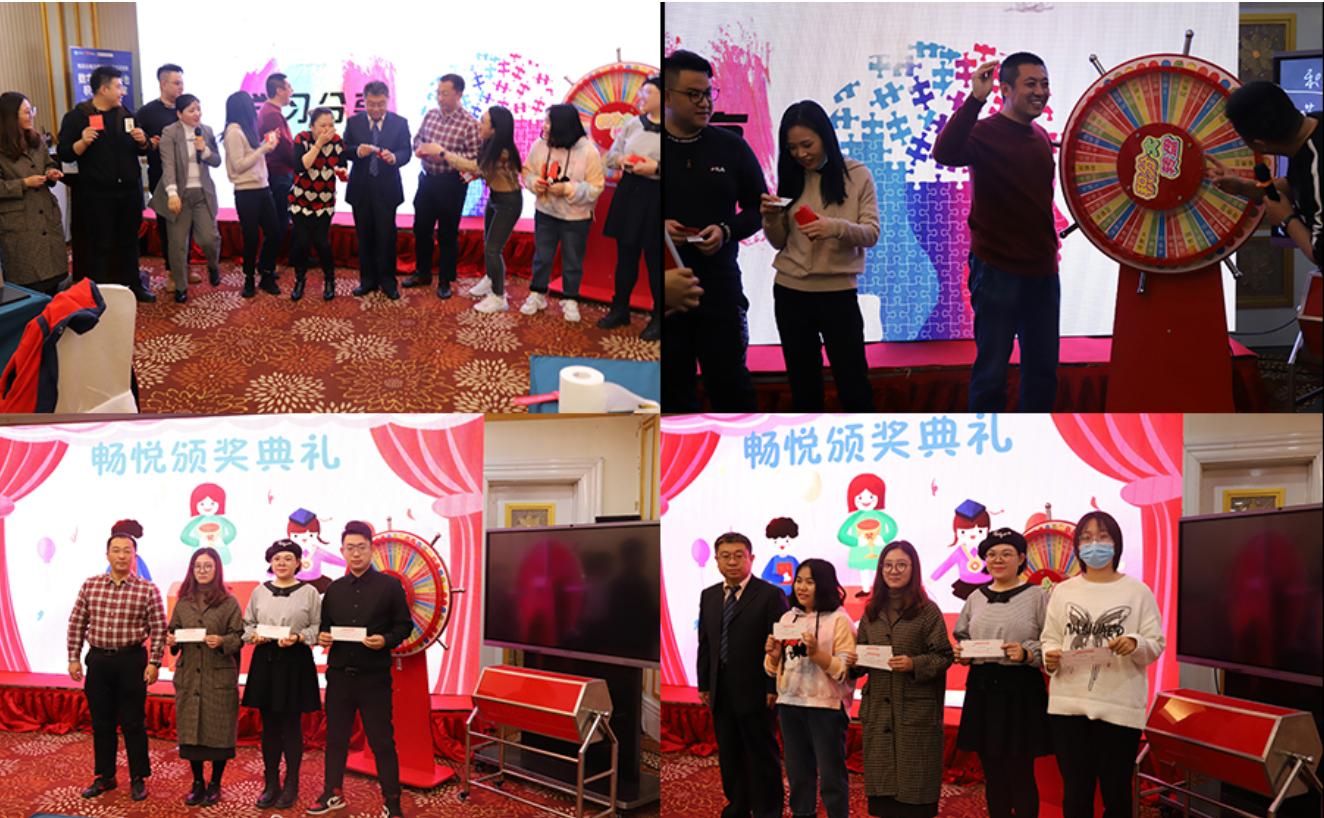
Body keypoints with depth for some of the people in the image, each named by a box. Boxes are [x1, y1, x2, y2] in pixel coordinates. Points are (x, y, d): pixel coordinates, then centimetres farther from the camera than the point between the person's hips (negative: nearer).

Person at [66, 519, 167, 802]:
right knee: (101, 721, 11)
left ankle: (138, 779, 14)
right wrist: (73, 658, 3)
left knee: (133, 722, 3)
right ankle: (105, 776, 24)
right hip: (98, 660, 3)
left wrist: (154, 662, -10)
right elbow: (76, 623, 7)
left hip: (131, 661, -3)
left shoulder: (147, 590, -6)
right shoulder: (90, 585, 2)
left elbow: (158, 629, -5)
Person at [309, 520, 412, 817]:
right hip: (339, 674, 4)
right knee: (335, 736, 13)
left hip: (374, 676, -4)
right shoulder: (334, 589, 11)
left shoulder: (389, 586, -1)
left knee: (381, 740, -1)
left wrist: (386, 640, -20)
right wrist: (322, 637, -5)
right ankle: (332, 793, 27)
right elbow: (324, 626, 17)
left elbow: (404, 625, -2)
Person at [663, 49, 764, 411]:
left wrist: (726, 231, -9)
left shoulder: (731, 146, 6)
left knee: (730, 383, 4)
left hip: (719, 286, 1)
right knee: (673, 388, 9)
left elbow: (758, 207, 11)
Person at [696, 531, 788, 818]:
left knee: (762, 755, 4)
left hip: (755, 692, -5)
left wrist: (774, 689, -13)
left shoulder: (770, 595, -8)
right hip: (720, 692, 6)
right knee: (729, 754, 12)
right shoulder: (709, 596, 10)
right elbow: (705, 643, 13)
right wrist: (703, 685, 9)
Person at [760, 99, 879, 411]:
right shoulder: (790, 178, 6)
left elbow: (871, 233, -8)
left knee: (853, 382, 3)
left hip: (838, 292, -3)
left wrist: (835, 227, -26)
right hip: (790, 293, 3)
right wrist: (771, 219, -12)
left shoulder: (857, 175, -3)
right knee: (803, 384, 13)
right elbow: (779, 242, 10)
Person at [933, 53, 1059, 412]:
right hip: (998, 270, -7)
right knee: (991, 371, -1)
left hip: (1042, 270, 8)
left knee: (1043, 371, 14)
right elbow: (944, 153, -34)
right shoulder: (985, 133, -12)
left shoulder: (1041, 137, 12)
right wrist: (975, 99, -39)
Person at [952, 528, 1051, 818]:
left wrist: (1027, 652, -23)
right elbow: (961, 637, 19)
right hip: (981, 688, 5)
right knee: (992, 773, 11)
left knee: (1020, 773, 1)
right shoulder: (976, 598, 12)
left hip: (1020, 689, -5)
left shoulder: (1036, 596, -2)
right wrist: (960, 652, -3)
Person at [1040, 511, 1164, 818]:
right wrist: (1050, 657, -12)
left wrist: (1135, 644, -21)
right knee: (1075, 793, 7)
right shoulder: (1063, 591, 8)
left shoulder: (1137, 591, 2)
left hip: (1120, 707, -2)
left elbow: (1156, 645, 0)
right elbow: (1049, 639, 10)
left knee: (1116, 793, 6)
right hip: (1069, 705, 2)